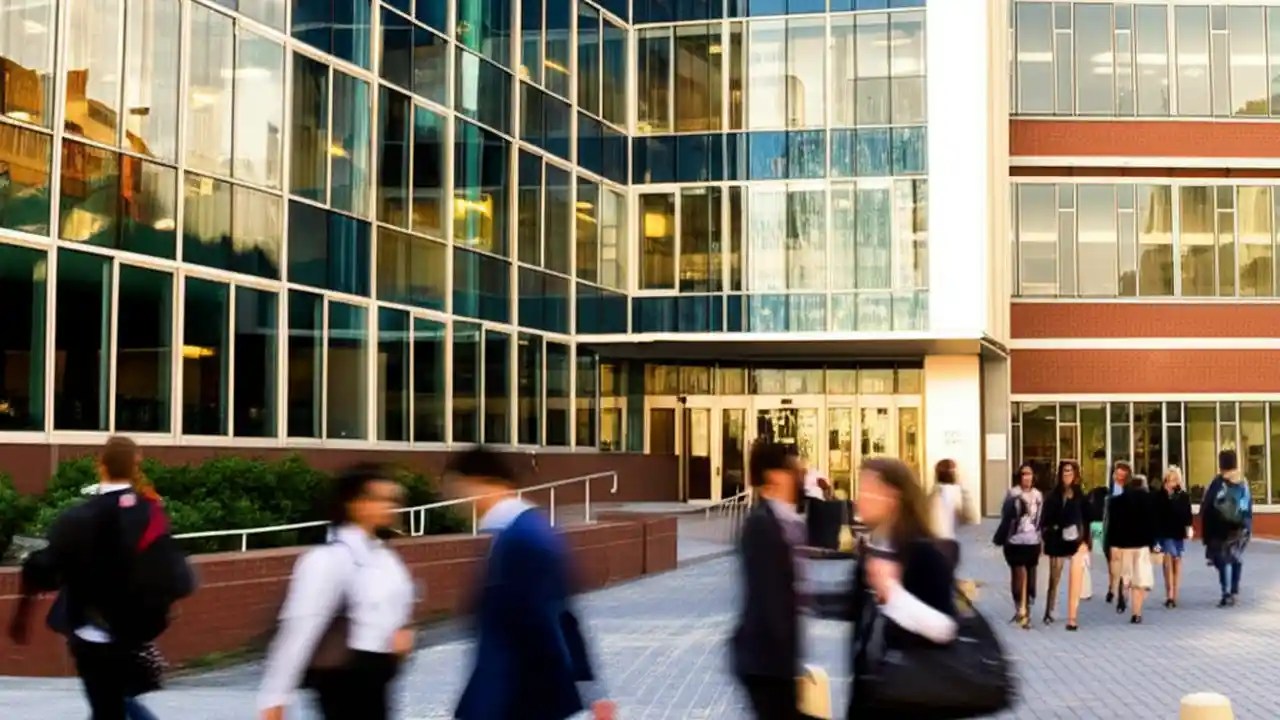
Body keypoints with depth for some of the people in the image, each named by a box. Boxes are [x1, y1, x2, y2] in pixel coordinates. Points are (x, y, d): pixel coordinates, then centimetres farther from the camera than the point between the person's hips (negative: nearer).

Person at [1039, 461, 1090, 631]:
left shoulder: (1081, 495, -1)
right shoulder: (1054, 495, 2)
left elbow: (1086, 520, 0)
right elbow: (1045, 519, 5)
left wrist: (1085, 541, -5)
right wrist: (1046, 533, -5)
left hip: (1076, 543, -2)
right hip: (1057, 543, 2)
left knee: (1075, 582, -7)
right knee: (1054, 580, 13)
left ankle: (1072, 619, -6)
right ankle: (1049, 613, 30)